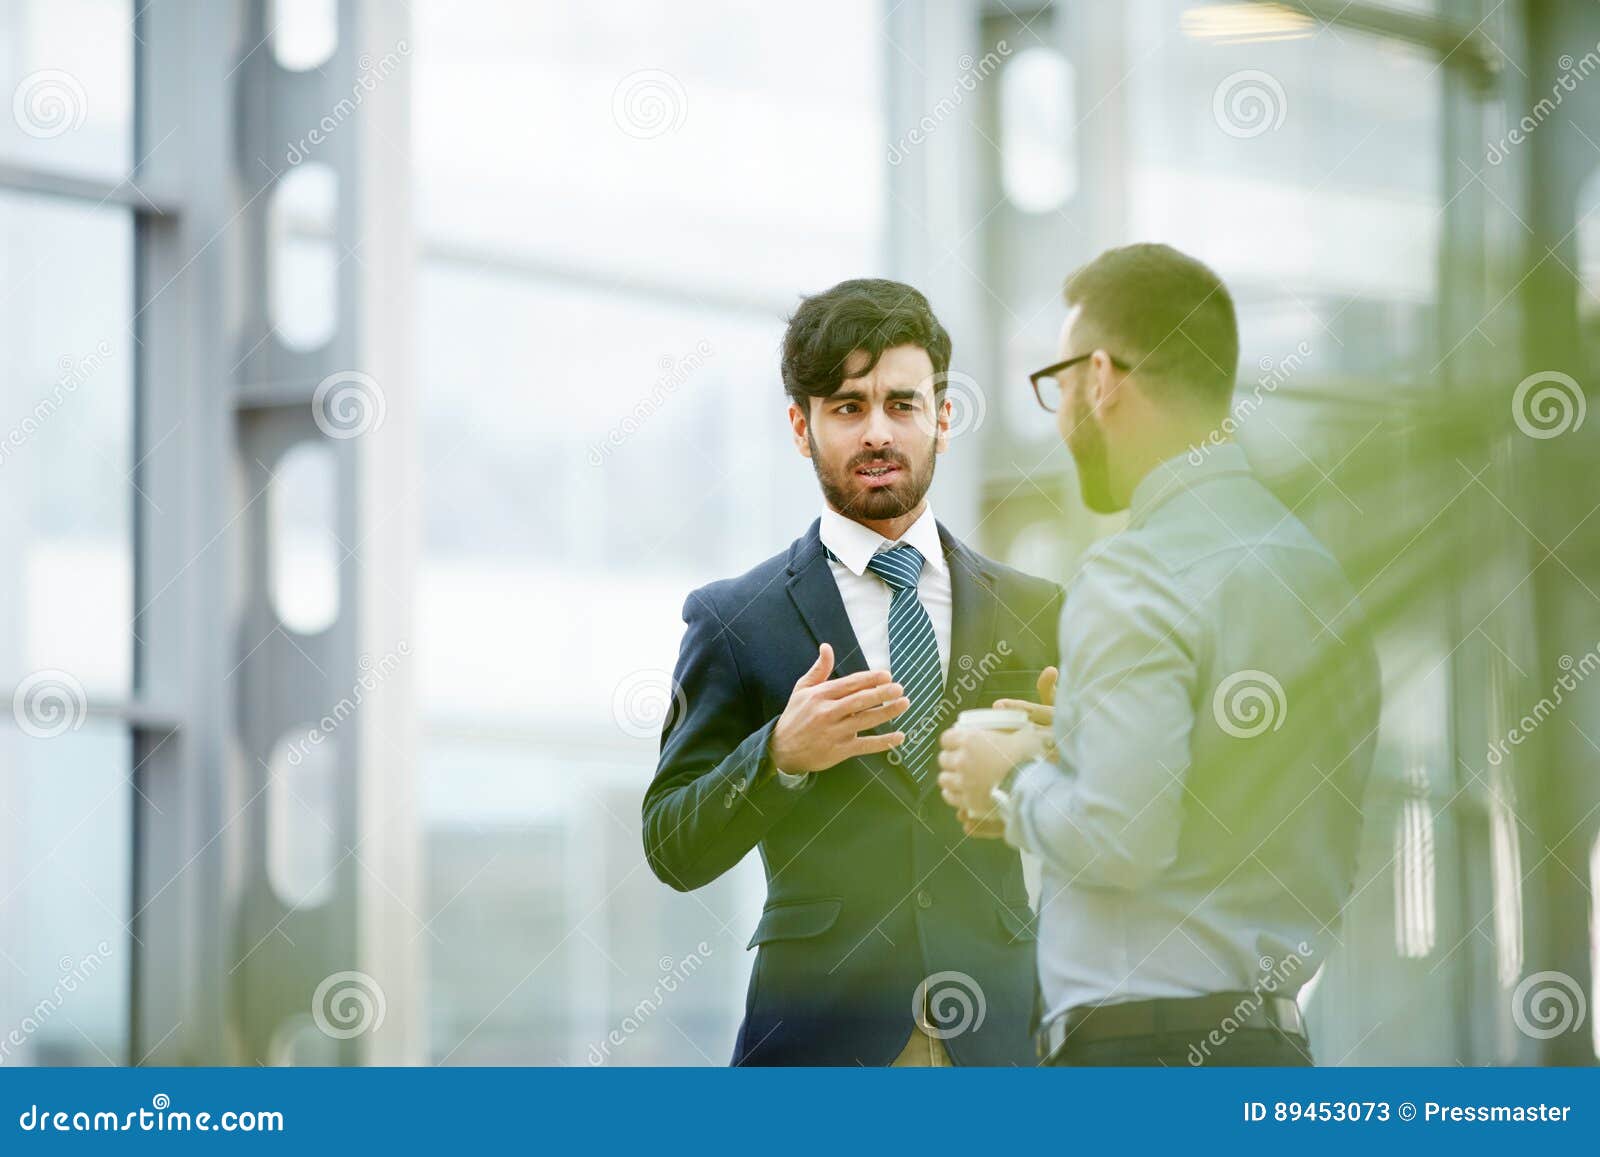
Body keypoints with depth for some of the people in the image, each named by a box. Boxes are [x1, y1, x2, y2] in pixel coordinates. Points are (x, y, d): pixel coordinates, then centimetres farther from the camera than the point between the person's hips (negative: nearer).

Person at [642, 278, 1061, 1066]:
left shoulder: (1031, 613, 12)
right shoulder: (734, 619, 6)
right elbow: (673, 852, 2)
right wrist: (777, 756, -16)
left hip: (995, 1031, 2)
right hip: (819, 1035, -2)